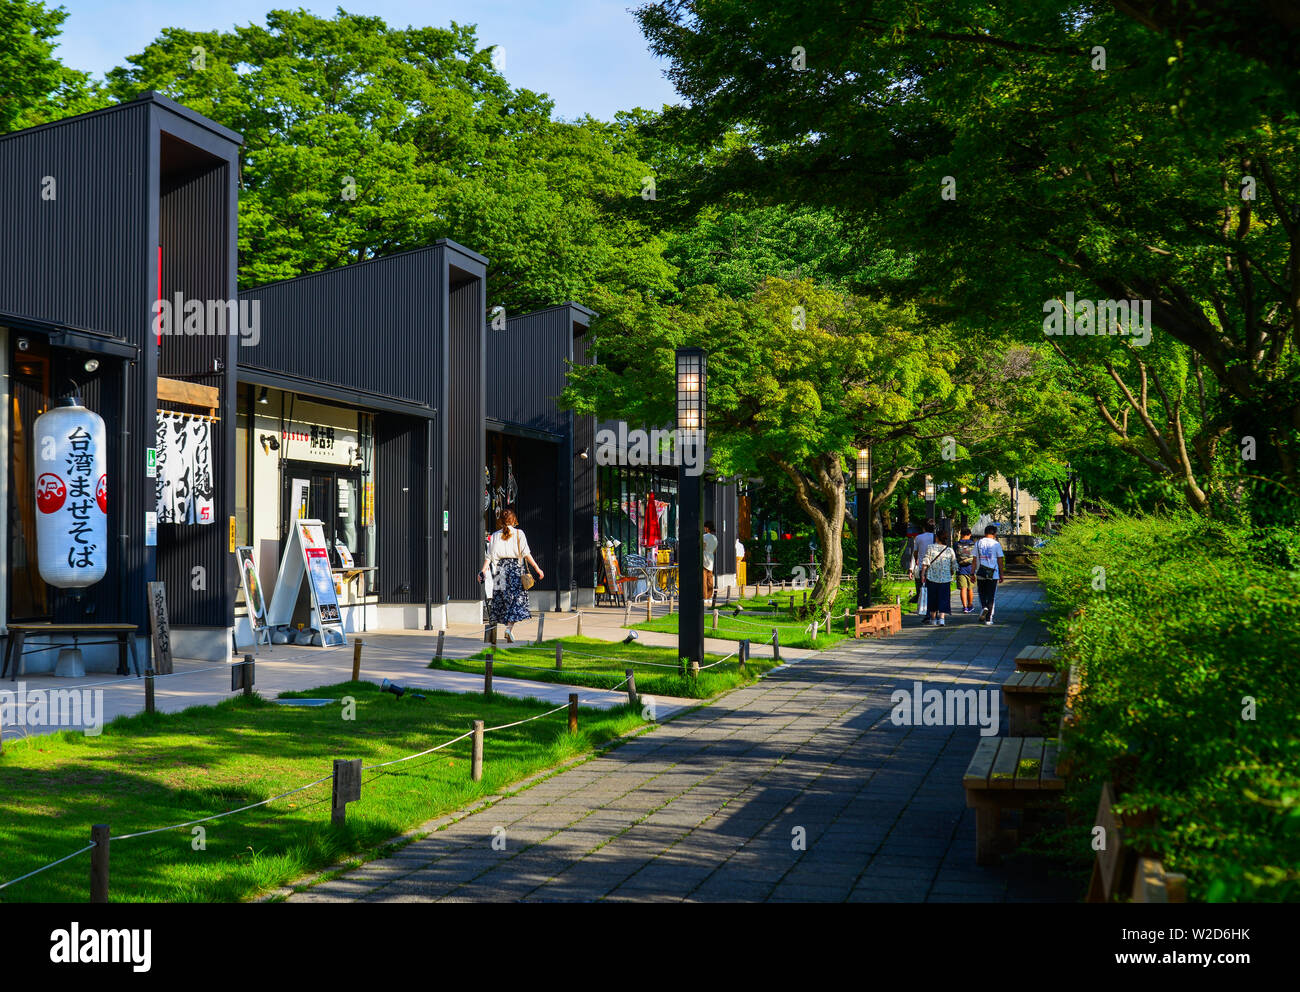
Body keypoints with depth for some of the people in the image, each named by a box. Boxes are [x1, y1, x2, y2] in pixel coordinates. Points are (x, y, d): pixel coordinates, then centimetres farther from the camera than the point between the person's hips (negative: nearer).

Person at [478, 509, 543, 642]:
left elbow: (490, 555, -2)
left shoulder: (495, 535, 6)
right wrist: (537, 568, -4)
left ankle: (509, 628, 11)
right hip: (515, 567, -3)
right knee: (517, 598, -3)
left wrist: (483, 570, -2)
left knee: (502, 598, 11)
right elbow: (526, 553, -6)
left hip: (500, 568, 3)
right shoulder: (519, 533, 0)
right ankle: (510, 627, -20)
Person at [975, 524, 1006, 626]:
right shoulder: (996, 544, -2)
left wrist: (973, 573, 10)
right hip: (993, 575, -2)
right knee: (991, 597, 4)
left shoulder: (978, 544, 4)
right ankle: (988, 619, 3)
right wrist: (1001, 575, 7)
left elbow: (975, 560, 5)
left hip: (980, 574, 2)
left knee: (982, 594, 18)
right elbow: (1000, 561, 0)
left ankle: (983, 607, -10)